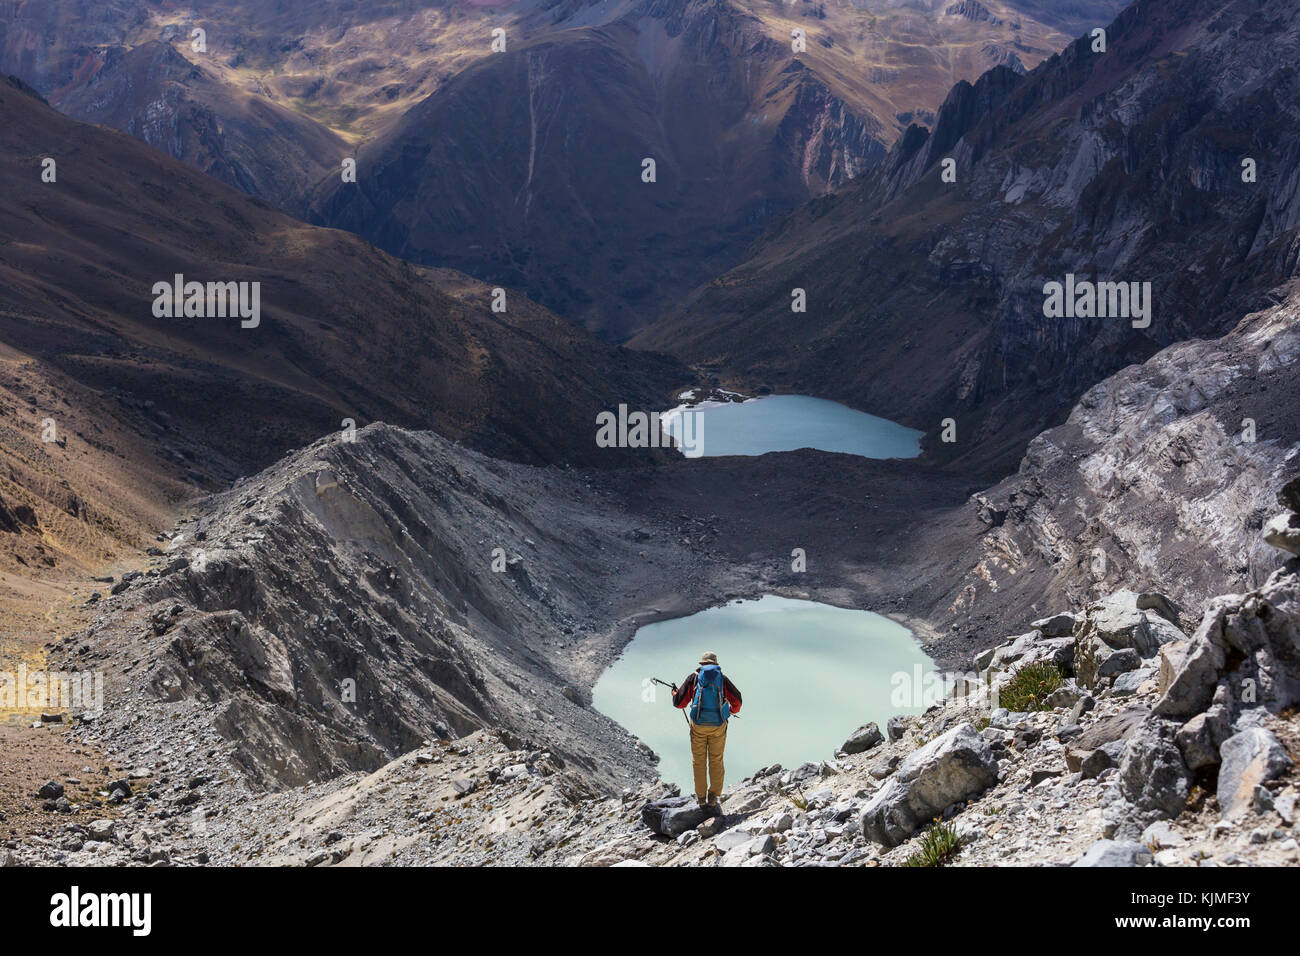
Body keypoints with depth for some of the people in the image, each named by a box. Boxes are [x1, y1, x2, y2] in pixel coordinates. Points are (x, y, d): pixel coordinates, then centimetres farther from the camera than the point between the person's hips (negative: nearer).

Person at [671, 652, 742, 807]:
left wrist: (675, 694, 24)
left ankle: (701, 797, 16)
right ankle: (713, 796, 11)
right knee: (716, 761, 12)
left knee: (699, 761, 12)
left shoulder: (694, 678, 3)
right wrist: (734, 710, 26)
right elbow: (736, 699, 3)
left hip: (698, 724, 0)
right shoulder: (722, 678, 5)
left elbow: (680, 702, 2)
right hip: (718, 724, 0)